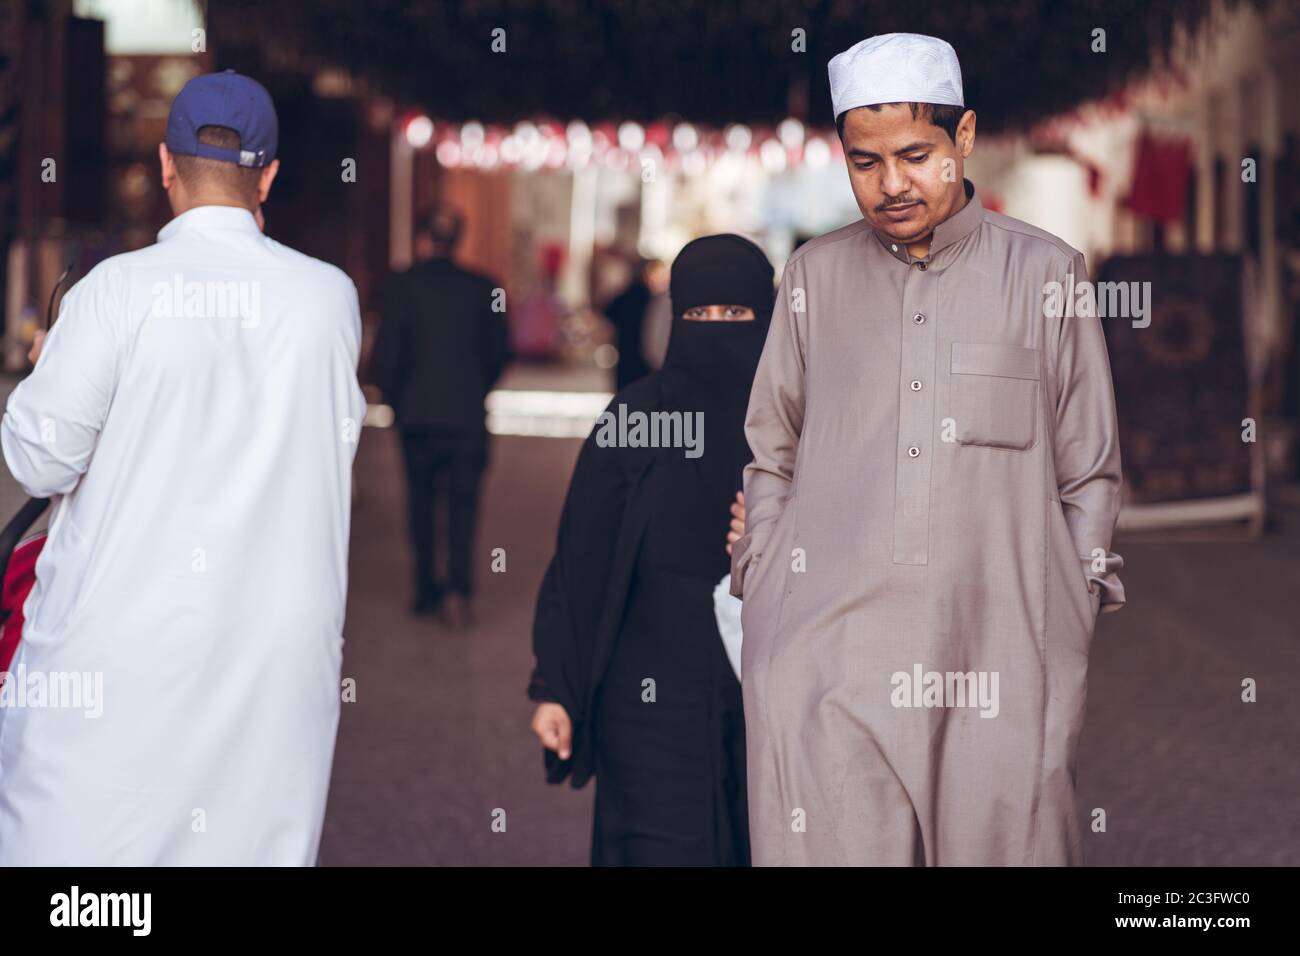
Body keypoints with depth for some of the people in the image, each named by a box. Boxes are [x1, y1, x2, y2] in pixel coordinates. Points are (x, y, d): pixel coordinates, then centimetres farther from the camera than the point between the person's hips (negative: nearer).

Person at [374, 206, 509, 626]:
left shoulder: (403, 284, -6)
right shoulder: (482, 288, 1)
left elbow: (387, 352, -8)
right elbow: (497, 354, 5)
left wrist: (396, 401, 7)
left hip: (417, 414, -1)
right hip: (467, 416, 1)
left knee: (421, 501, 14)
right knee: (463, 502, 4)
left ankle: (426, 589, 17)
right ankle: (459, 586, -13)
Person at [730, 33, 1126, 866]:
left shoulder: (1046, 275, 8)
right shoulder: (816, 275, 13)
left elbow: (1089, 476, 11)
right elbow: (770, 456, 19)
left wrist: (1072, 628, 5)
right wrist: (763, 599, 10)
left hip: (1002, 662, -1)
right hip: (827, 660, 1)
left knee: (1004, 840, -4)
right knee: (831, 845, -6)